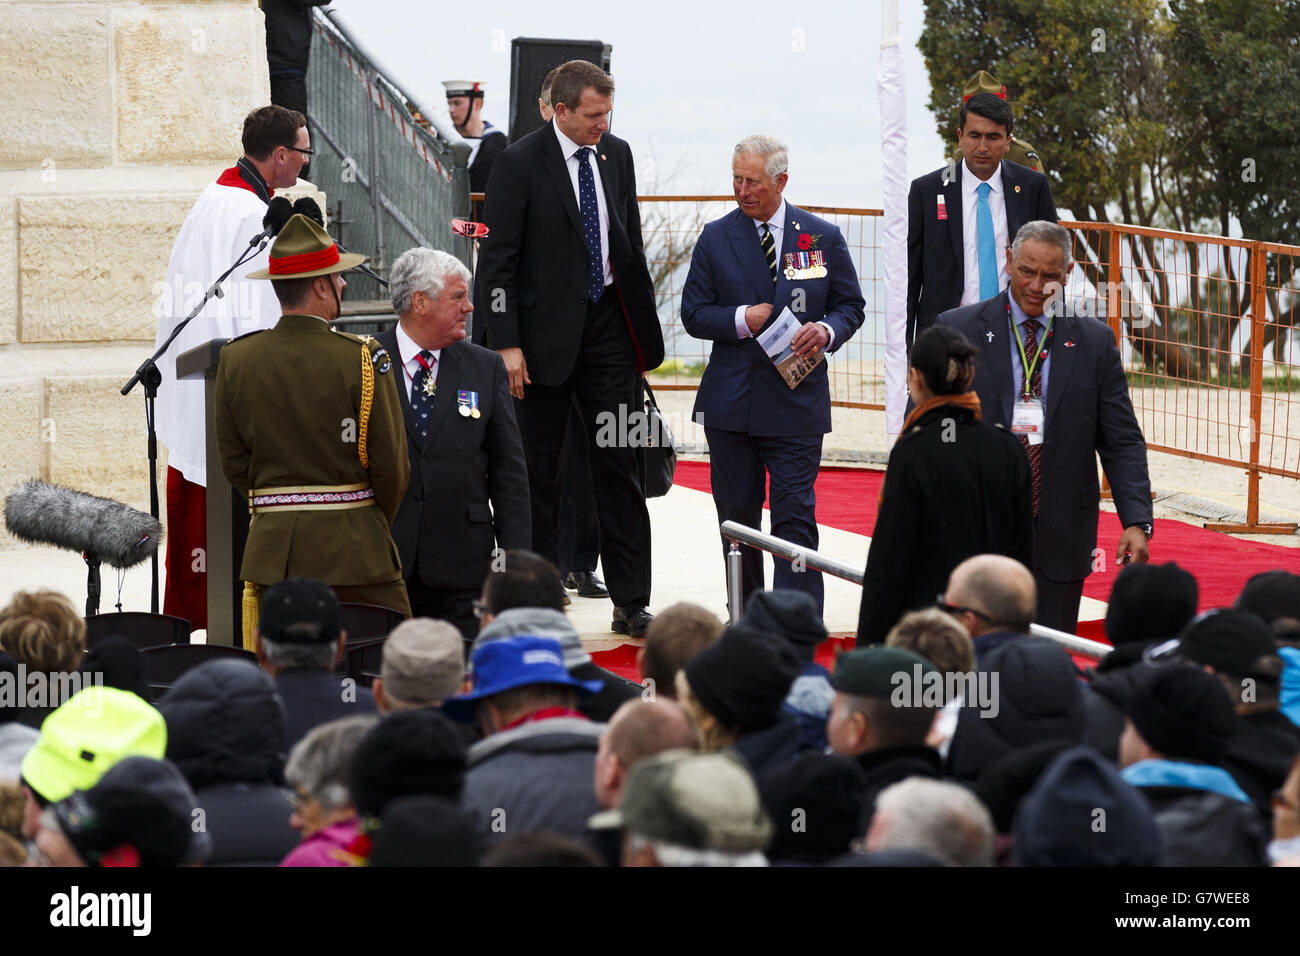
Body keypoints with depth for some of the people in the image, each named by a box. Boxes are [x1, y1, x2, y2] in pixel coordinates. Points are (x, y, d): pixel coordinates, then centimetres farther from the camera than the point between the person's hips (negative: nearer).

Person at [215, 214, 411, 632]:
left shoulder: (235, 358, 3)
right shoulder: (362, 360, -10)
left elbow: (233, 462, 8)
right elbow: (390, 462, -6)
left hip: (272, 547, 4)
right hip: (351, 548, -4)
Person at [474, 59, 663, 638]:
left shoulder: (616, 154, 6)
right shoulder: (519, 164, -10)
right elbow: (496, 261, -9)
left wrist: (643, 323, 13)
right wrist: (507, 344, -15)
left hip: (609, 328, 4)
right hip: (547, 334, -4)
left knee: (619, 468, 2)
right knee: (539, 471, 6)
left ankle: (631, 604, 4)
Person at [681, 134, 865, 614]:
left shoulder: (823, 237, 4)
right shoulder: (716, 238, 5)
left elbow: (850, 305, 9)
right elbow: (694, 315, 5)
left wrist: (827, 331, -13)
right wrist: (741, 319, -13)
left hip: (797, 399, -2)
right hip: (730, 402, 2)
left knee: (795, 515, -8)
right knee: (737, 515, 9)